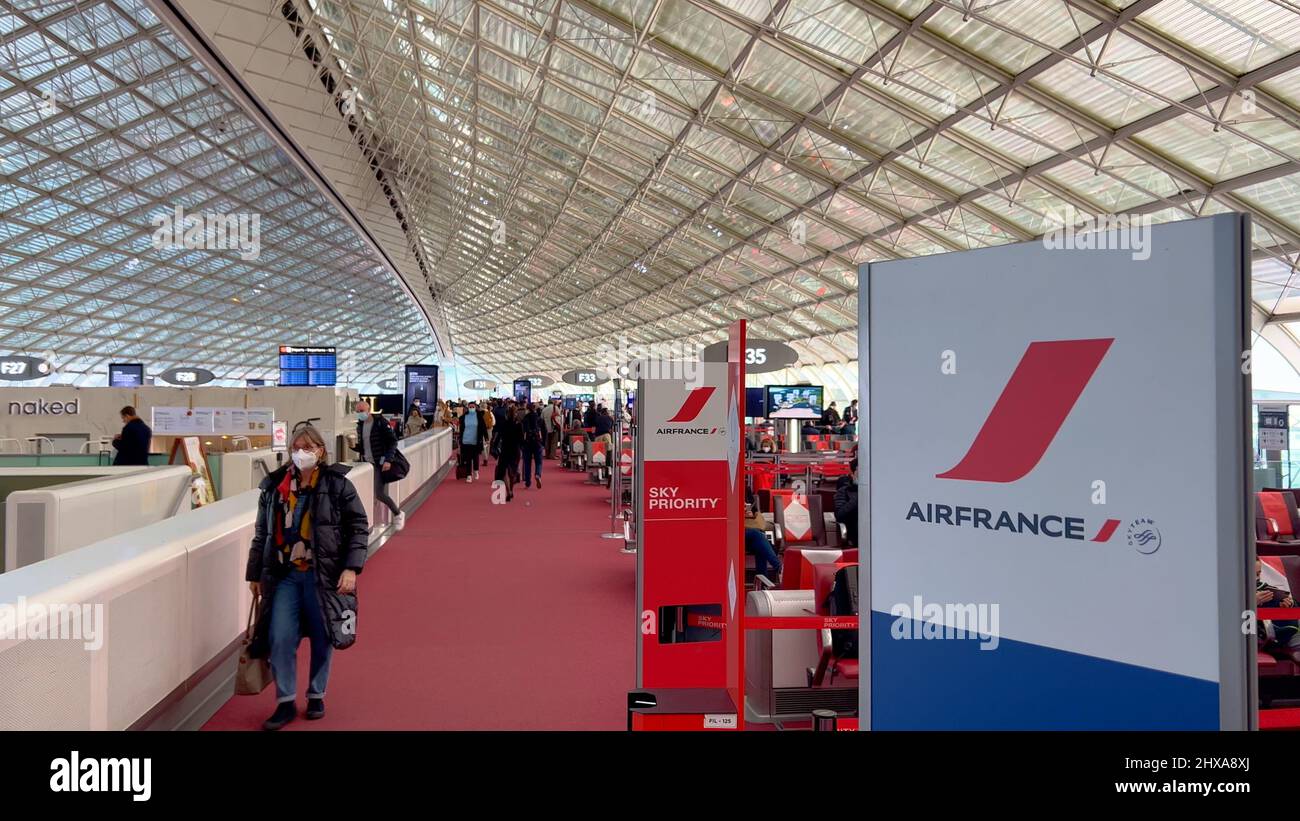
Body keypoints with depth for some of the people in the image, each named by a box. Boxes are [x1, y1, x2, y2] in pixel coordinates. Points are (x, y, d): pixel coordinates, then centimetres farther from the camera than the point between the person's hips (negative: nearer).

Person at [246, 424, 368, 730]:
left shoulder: (337, 484, -5)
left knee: (322, 639, 8)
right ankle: (286, 702, 12)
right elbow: (262, 533, 13)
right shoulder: (274, 487, 6)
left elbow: (358, 527, -5)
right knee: (280, 638, -3)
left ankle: (316, 696, 28)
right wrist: (254, 574, 14)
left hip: (323, 576, -2)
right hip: (285, 575, 3)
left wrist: (351, 568, -13)